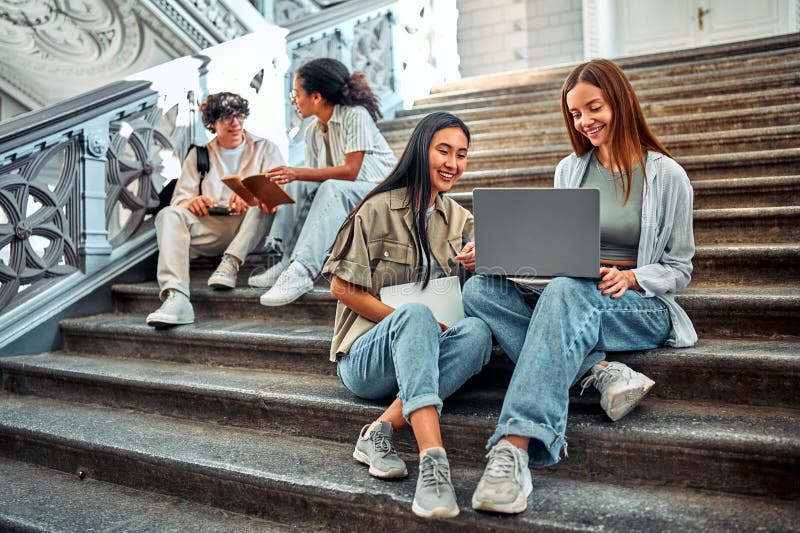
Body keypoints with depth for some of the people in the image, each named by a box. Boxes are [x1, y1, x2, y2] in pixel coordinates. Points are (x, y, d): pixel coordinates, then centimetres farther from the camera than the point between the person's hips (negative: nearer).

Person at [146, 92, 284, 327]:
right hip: (211, 227, 2)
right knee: (168, 215, -26)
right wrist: (191, 202, -16)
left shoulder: (265, 149, 16)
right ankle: (176, 297, -43)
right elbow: (180, 199, 11)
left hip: (250, 230, -1)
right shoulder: (198, 155, 21)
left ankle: (231, 263, -36)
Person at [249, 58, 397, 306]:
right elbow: (313, 178, 3)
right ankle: (287, 261, -20)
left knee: (332, 188, -34)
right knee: (296, 186, -13)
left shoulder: (355, 115, -14)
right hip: (337, 194, 7)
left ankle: (303, 270, -41)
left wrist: (298, 173, -26)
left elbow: (350, 171, -22)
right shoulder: (313, 131, 8)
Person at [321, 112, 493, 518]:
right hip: (366, 355, -4)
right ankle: (432, 461, -49)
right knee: (415, 315, -38)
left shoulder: (458, 218, 13)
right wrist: (411, 319, -16)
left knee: (477, 331, -29)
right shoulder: (378, 210, -5)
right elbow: (342, 288, -7)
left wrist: (482, 262, -10)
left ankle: (379, 432, -30)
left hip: (420, 355, 5)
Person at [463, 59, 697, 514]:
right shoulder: (570, 170, 15)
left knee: (565, 293, -40)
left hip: (641, 306, -4)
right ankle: (603, 371, -32)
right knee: (479, 290, -24)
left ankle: (515, 447, -50)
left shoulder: (666, 175, 2)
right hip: (565, 293, 5)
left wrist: (629, 278, -17)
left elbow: (679, 268, 4)